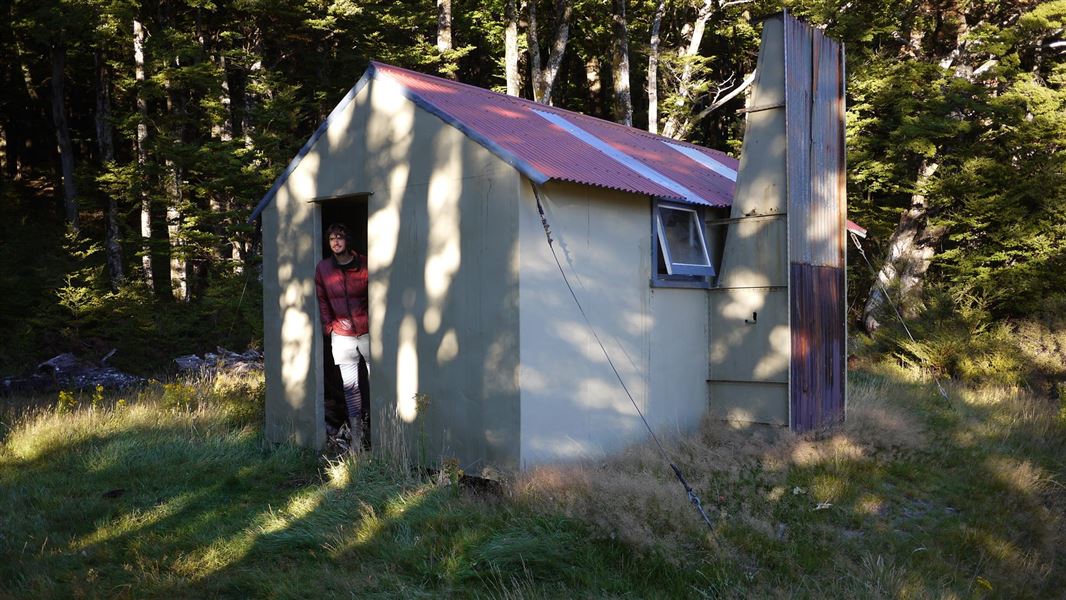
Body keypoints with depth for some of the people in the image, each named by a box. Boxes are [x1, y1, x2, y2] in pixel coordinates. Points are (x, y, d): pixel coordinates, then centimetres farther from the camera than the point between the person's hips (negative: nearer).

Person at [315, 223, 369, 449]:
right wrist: (328, 325, 5)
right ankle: (356, 436, 10)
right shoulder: (323, 268, 3)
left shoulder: (365, 264, -4)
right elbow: (322, 299, 11)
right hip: (341, 335, 2)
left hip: (367, 332, -2)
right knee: (350, 386, 4)